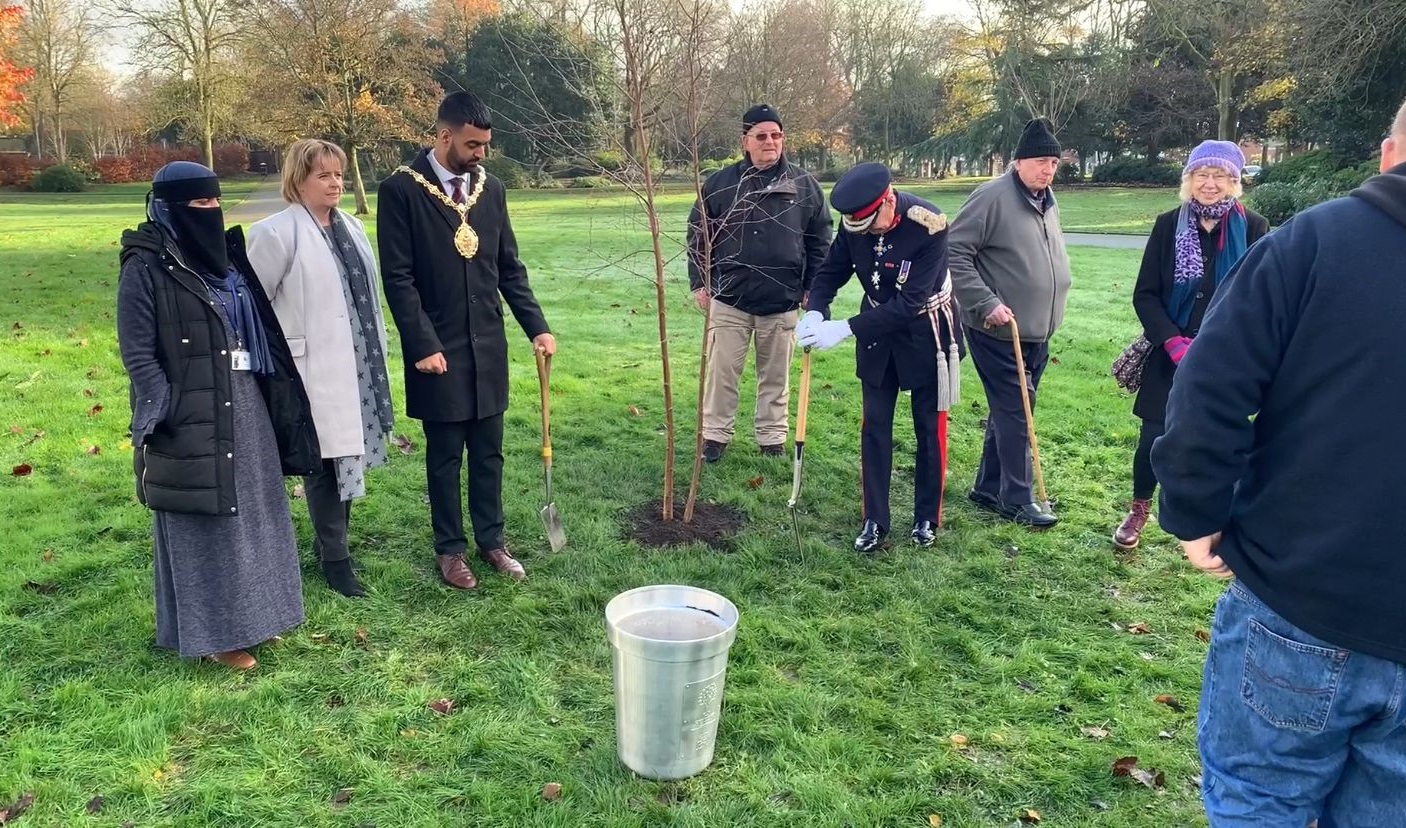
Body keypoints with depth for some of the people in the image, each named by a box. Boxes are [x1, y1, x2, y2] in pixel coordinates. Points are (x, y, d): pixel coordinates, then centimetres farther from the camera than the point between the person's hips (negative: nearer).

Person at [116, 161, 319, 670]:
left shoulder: (227, 255, 10)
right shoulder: (146, 268, -10)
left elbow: (263, 329, 13)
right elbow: (138, 355, -10)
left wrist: (279, 396, 9)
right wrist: (168, 414, -15)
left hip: (245, 405, 7)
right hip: (191, 418, -7)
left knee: (250, 511, 15)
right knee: (204, 524, 3)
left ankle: (251, 611, 30)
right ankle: (212, 632, 16)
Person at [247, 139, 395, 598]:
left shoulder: (350, 227, 11)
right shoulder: (276, 232, -9)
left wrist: (376, 352, 15)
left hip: (357, 366, 7)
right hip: (315, 369, -7)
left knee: (349, 456, 13)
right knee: (326, 461, 0)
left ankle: (329, 538, 30)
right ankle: (334, 559, 12)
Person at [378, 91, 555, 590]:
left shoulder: (490, 188, 7)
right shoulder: (401, 190, -9)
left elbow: (509, 267, 11)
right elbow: (398, 278, -11)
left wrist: (536, 326, 3)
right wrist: (423, 345, -15)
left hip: (488, 346, 5)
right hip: (438, 349, -4)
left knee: (488, 452, 12)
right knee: (445, 456, 8)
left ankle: (491, 540, 26)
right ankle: (450, 549, 22)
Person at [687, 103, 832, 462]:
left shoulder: (805, 185, 2)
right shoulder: (720, 183, 0)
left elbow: (819, 241, 8)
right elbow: (698, 236, 6)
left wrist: (813, 289, 4)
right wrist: (699, 282, 2)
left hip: (782, 302, 1)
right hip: (728, 299, 0)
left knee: (775, 376, 11)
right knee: (721, 372, 6)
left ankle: (772, 438, 25)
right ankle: (715, 435, 20)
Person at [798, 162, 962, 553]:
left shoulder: (929, 226, -30)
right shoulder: (854, 221, -14)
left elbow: (910, 304, -31)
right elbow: (832, 270, -3)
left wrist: (845, 329, -34)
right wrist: (815, 312, -24)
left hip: (925, 333, -4)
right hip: (877, 330, 4)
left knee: (929, 428, 7)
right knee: (875, 426, 5)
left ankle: (927, 518, 23)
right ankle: (875, 521, 14)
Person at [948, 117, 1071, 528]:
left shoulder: (1048, 203, 13)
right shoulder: (993, 197, -15)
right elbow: (955, 252, -18)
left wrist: (1049, 313, 21)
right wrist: (987, 304, -23)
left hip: (1036, 333, 9)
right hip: (997, 332, -8)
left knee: (1010, 412, 14)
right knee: (1013, 413, -4)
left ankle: (988, 487, 25)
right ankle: (1017, 499, 7)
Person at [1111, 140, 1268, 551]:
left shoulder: (1252, 228, -2)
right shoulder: (1169, 224, 0)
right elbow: (1144, 294, -1)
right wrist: (1174, 342, -14)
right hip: (1169, 357, 1)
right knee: (1154, 439, 3)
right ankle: (1138, 510, 25)